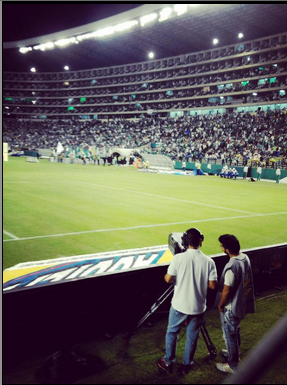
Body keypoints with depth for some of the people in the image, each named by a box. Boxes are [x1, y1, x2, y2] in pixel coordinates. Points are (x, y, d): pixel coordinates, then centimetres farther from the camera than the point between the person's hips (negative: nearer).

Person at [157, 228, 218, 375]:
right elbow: (213, 285, -9)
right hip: (198, 307, 2)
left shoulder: (178, 258, -16)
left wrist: (166, 275, 8)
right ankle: (186, 366, 31)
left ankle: (168, 363, 31)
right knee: (192, 336, 18)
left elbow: (168, 279, -14)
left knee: (172, 332, 19)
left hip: (179, 305, -1)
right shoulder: (209, 261, -10)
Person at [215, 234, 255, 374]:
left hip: (231, 307, -8)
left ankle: (232, 365, 28)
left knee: (230, 335, 11)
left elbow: (227, 290, -25)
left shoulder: (232, 266, -33)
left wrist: (220, 305, -8)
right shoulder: (245, 257, -6)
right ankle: (234, 353, 49)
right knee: (235, 331, 28)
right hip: (242, 303, 8)